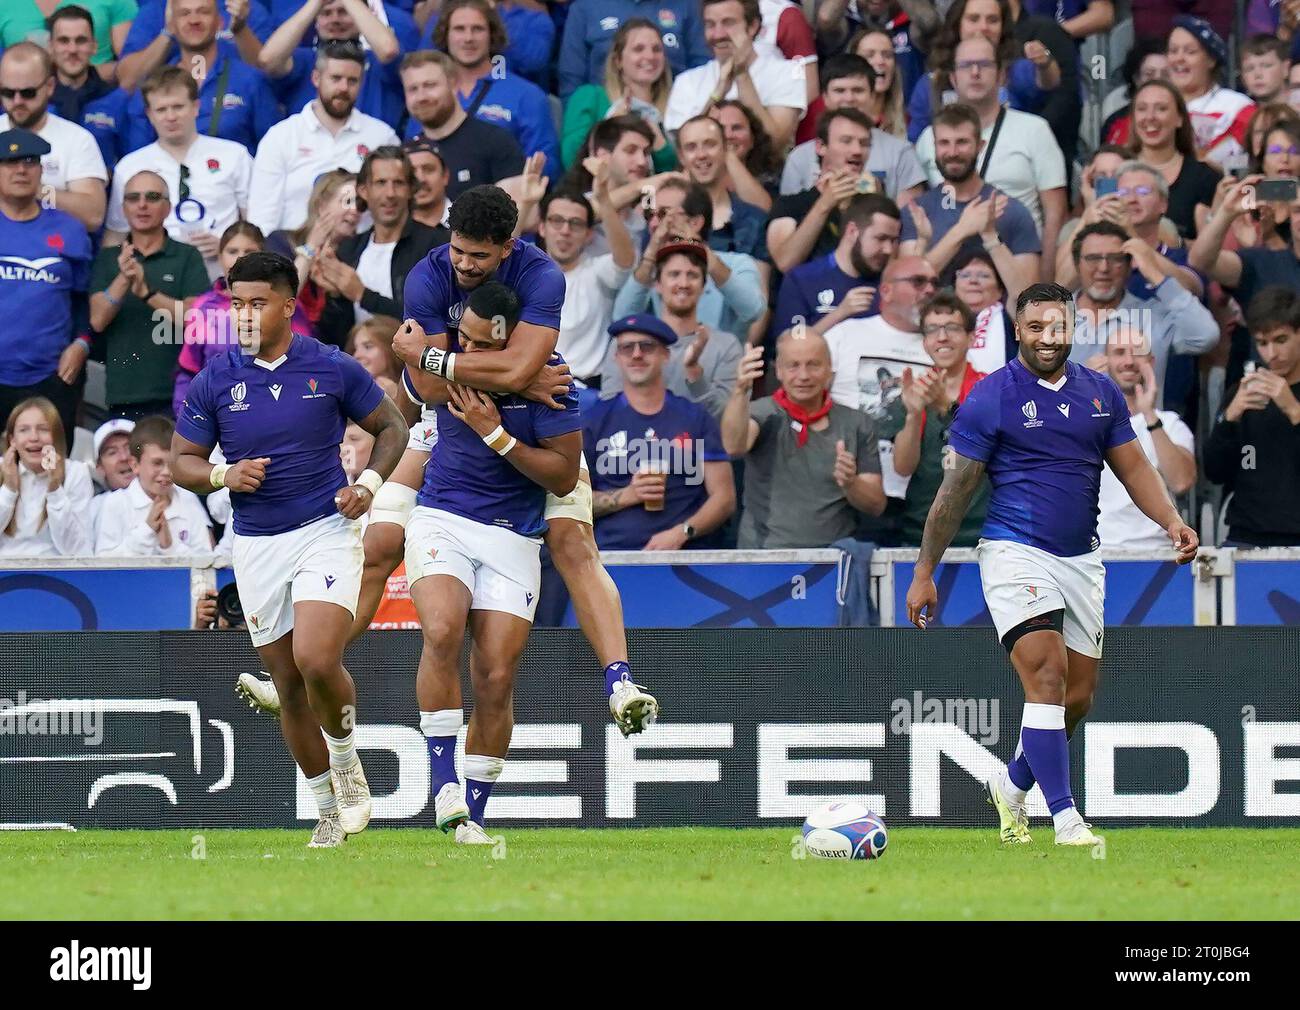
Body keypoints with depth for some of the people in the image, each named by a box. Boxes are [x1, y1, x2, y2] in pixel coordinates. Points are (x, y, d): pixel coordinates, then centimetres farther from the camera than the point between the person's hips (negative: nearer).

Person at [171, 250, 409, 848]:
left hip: (326, 530, -3)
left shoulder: (332, 370, -3)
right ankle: (329, 810, 21)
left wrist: (369, 483, -8)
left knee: (316, 660, -23)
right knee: (288, 686, 6)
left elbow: (391, 427, 9)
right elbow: (181, 462, 6)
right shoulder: (213, 383, 0)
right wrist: (225, 475, -15)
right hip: (256, 546, 3)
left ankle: (347, 761, 5)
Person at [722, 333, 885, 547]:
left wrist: (850, 484, -14)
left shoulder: (857, 424, 11)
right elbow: (734, 446, -20)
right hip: (766, 552, -2)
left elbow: (876, 506, 8)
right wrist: (740, 392, -37)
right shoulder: (764, 414, 3)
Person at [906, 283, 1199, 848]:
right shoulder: (991, 398, -5)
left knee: (1078, 697, 8)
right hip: (1015, 552, -6)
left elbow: (1133, 467, 13)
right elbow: (955, 489, -2)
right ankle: (1065, 819, -20)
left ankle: (1012, 786, 33)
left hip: (1081, 558, 6)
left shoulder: (1101, 393, 9)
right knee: (1047, 677, -19)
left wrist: (1171, 522, -6)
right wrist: (923, 573, -2)